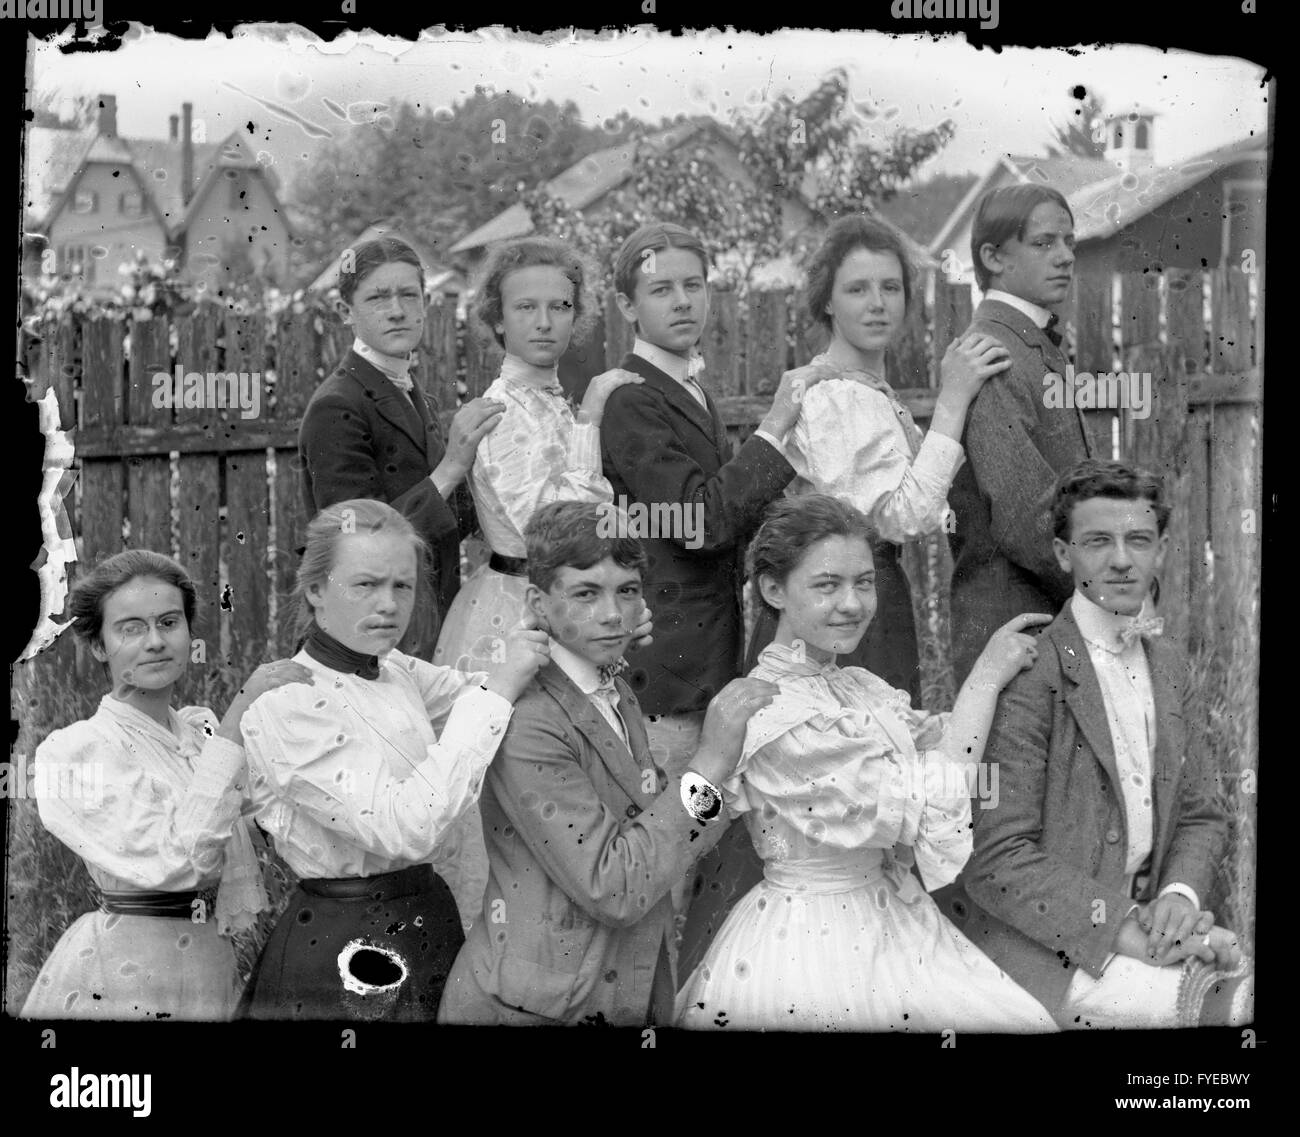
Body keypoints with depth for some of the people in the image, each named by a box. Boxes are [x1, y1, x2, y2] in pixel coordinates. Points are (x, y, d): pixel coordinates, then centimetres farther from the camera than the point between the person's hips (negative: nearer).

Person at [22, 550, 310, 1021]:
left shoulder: (201, 727, 6)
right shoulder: (76, 749, -13)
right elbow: (176, 860, -27)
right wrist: (238, 721, -26)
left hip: (213, 966, 6)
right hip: (121, 977, -6)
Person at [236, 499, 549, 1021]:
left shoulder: (396, 671, 2)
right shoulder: (283, 707, -19)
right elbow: (405, 827, -28)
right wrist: (499, 689, -26)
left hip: (428, 923, 7)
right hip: (341, 949, -7)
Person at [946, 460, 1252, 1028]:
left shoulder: (1167, 665, 12)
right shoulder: (1031, 674, -14)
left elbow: (1201, 814, 17)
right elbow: (993, 860, -17)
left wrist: (1180, 895, -4)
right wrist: (1118, 928, -21)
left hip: (1136, 921, 7)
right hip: (1037, 940, -7)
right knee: (1212, 1002, -25)